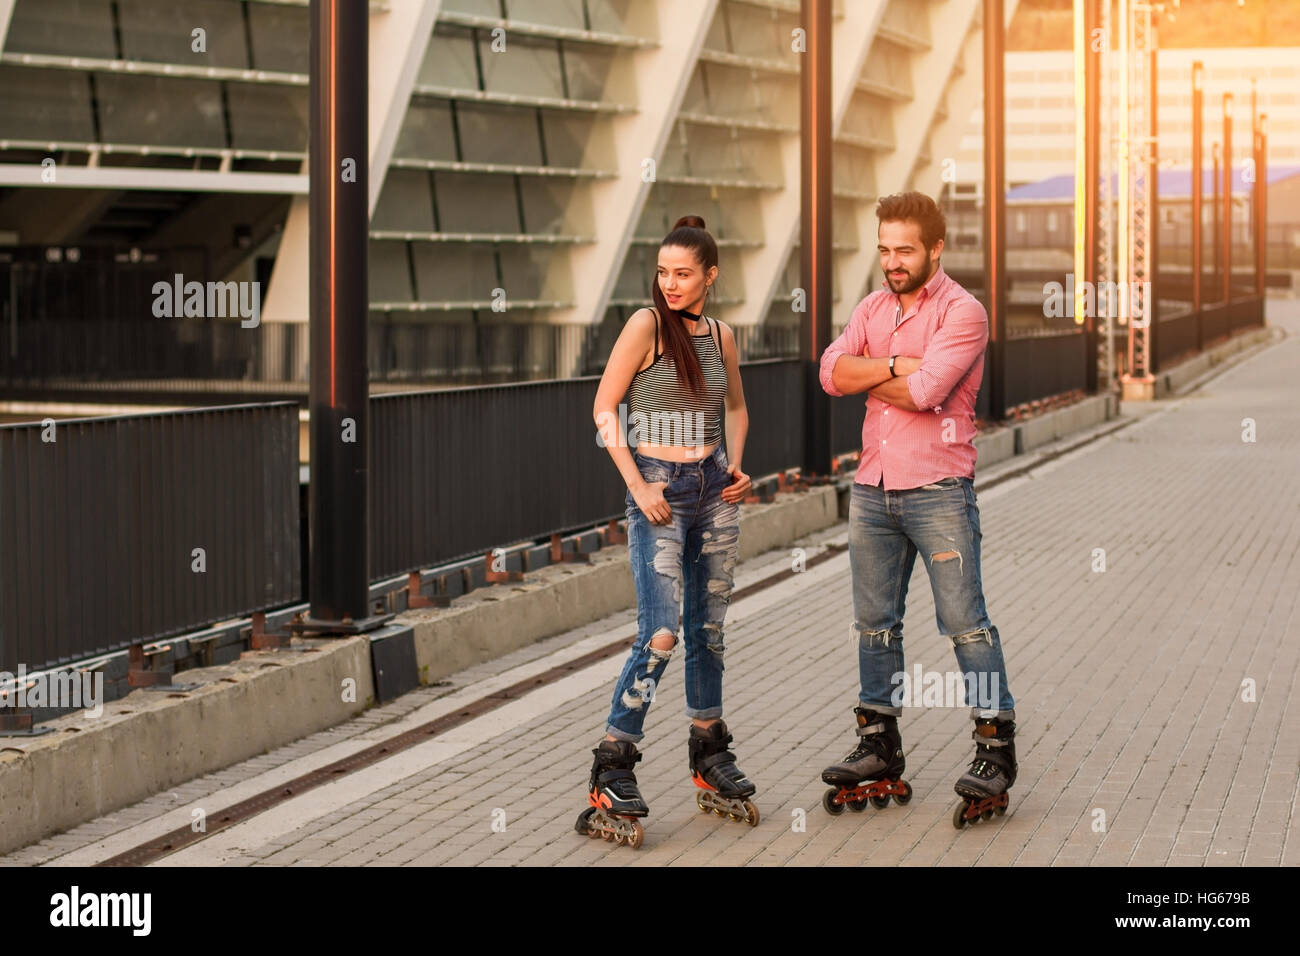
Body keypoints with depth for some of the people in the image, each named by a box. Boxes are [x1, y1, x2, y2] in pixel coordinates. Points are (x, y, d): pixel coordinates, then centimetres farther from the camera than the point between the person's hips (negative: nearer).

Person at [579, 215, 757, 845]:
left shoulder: (720, 335, 8)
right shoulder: (646, 324, -8)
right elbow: (604, 408, -7)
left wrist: (736, 465, 8)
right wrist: (638, 486, -13)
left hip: (715, 491, 6)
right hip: (659, 490, -6)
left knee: (709, 629, 11)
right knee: (661, 634, -14)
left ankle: (711, 760, 23)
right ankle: (609, 776, -9)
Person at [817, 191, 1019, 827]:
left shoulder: (962, 312, -8)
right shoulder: (874, 308, 13)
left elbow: (925, 391, -20)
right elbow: (832, 371, -1)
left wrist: (867, 380, -5)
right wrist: (894, 364, -13)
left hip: (937, 489, -7)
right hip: (872, 489, 7)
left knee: (963, 621, -6)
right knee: (874, 624, 11)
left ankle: (996, 750, 1)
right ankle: (879, 749, 20)